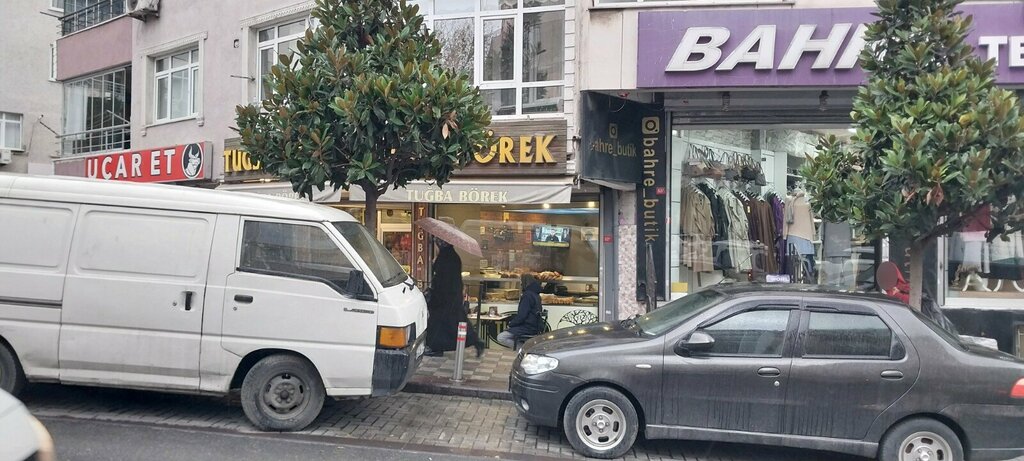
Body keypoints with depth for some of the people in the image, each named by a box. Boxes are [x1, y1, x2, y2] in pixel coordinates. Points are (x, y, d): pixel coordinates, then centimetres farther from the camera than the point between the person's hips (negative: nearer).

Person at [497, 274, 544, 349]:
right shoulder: (536, 295, 12)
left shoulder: (527, 295, -17)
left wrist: (511, 323, -4)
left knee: (500, 337, -11)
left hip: (527, 328, -10)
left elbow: (521, 316, -21)